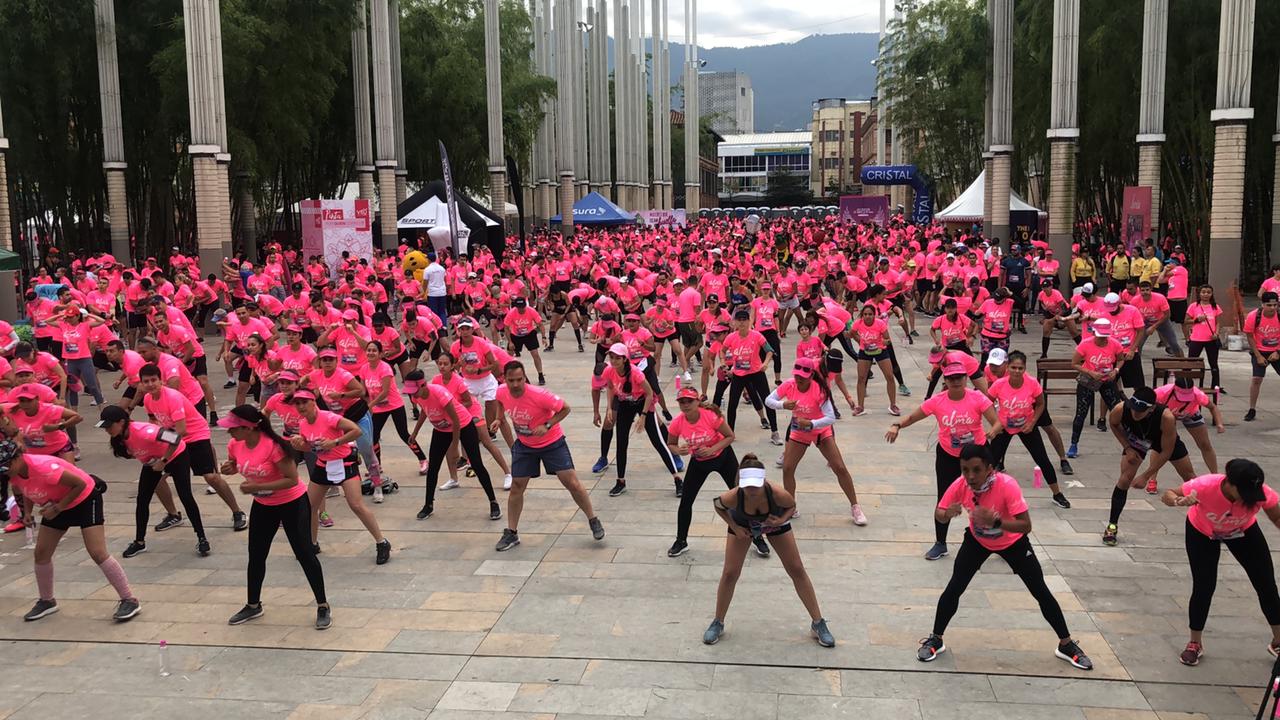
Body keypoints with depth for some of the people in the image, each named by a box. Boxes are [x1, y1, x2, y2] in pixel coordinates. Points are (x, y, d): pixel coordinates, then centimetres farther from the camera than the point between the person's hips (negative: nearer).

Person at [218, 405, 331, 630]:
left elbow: (292, 480, -30)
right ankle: (253, 605, 33)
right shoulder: (235, 445, -11)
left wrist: (256, 487, -32)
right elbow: (235, 466, 12)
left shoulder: (273, 446, -31)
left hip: (292, 503, -7)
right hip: (262, 505, 7)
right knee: (256, 555, 14)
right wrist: (229, 469, -13)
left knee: (304, 554, -3)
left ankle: (323, 607, 8)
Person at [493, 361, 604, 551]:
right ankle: (512, 533, 18)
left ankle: (593, 521, 14)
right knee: (516, 487, 4)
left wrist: (547, 425, -28)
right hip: (524, 445, 4)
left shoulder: (539, 395, -31)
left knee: (572, 483, -6)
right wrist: (501, 418, -1)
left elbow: (565, 409, -18)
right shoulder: (501, 393, -16)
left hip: (552, 442, -4)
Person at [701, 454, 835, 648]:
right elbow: (718, 506, -14)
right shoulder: (733, 497, -40)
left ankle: (818, 624, 16)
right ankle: (717, 623, 20)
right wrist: (734, 527, -22)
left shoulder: (778, 495, -42)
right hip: (743, 525, 0)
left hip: (775, 523, 0)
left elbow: (792, 506, -16)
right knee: (730, 574, -1)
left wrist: (782, 520, -34)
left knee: (797, 570, 3)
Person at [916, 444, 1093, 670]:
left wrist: (995, 521, -55)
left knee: (1041, 591, 2)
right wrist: (947, 514, -40)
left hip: (1012, 541, -2)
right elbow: (938, 515, -16)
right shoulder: (960, 485, -27)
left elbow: (1026, 526, -39)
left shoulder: (1007, 485, -37)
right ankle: (936, 640, 11)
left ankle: (1066, 645, 22)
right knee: (954, 588, -8)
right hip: (977, 540, 2)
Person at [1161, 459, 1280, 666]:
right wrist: (1179, 501, -51)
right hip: (1202, 532, -2)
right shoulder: (1205, 486, -41)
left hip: (1244, 532, 2)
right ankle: (1195, 644, 14)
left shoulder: (1262, 493, -35)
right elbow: (1168, 494, -27)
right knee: (1203, 587, -6)